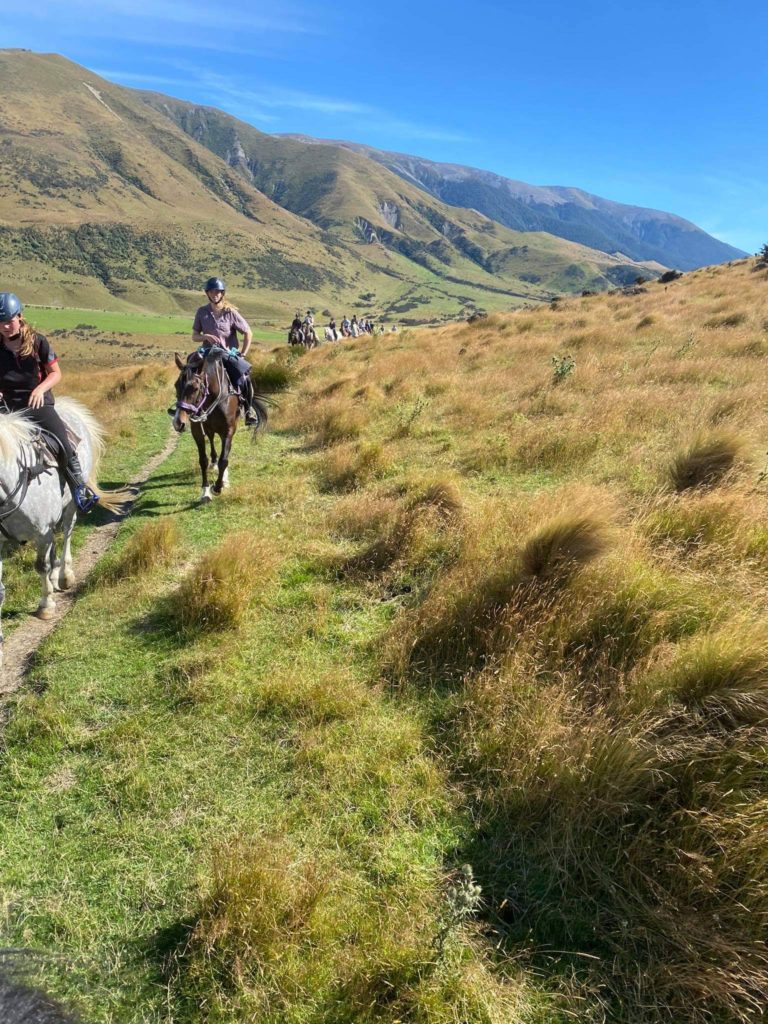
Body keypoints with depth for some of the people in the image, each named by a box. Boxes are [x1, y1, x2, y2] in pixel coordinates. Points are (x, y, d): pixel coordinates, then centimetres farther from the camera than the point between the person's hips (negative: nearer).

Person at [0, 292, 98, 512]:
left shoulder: (37, 342, -2)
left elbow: (56, 373, 3)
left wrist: (40, 388, -16)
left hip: (39, 404, -2)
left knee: (63, 444, -19)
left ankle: (81, 489, -6)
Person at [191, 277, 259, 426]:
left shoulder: (231, 312, -2)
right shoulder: (202, 312, 4)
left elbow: (248, 333, 2)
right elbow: (194, 336, 8)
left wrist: (242, 354, -3)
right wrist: (206, 336, -13)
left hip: (229, 353, -2)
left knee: (244, 376, -26)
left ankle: (249, 408, -2)